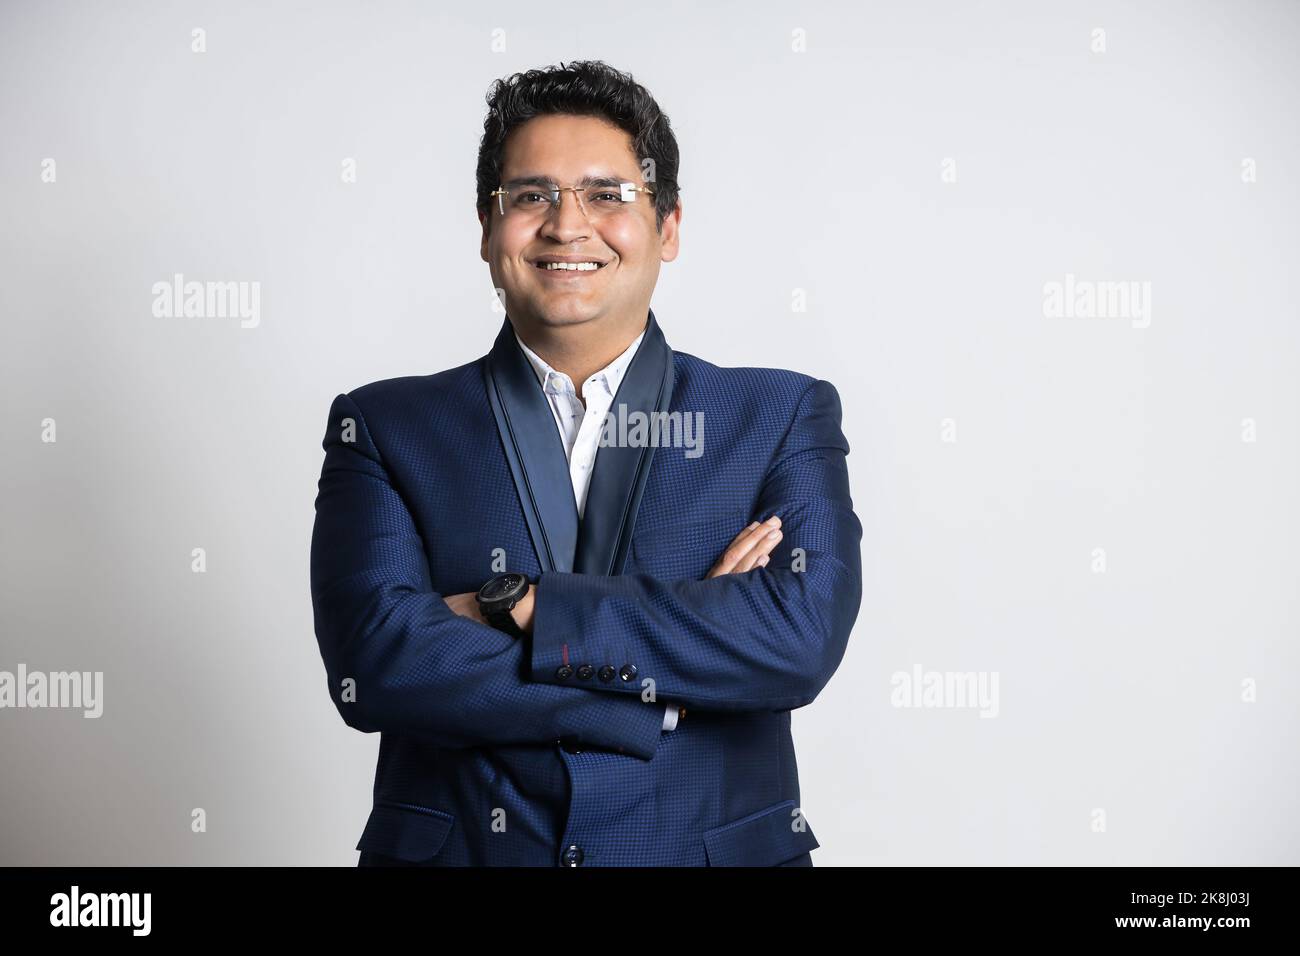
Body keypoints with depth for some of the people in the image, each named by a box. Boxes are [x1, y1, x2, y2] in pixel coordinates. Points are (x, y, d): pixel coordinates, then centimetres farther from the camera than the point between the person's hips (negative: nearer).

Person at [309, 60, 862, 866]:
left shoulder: (784, 417, -1)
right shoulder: (384, 428, -1)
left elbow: (801, 635, -16)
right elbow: (374, 659, -15)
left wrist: (520, 605, -18)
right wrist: (674, 684, -18)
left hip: (719, 846, 1)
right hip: (458, 847, 0)